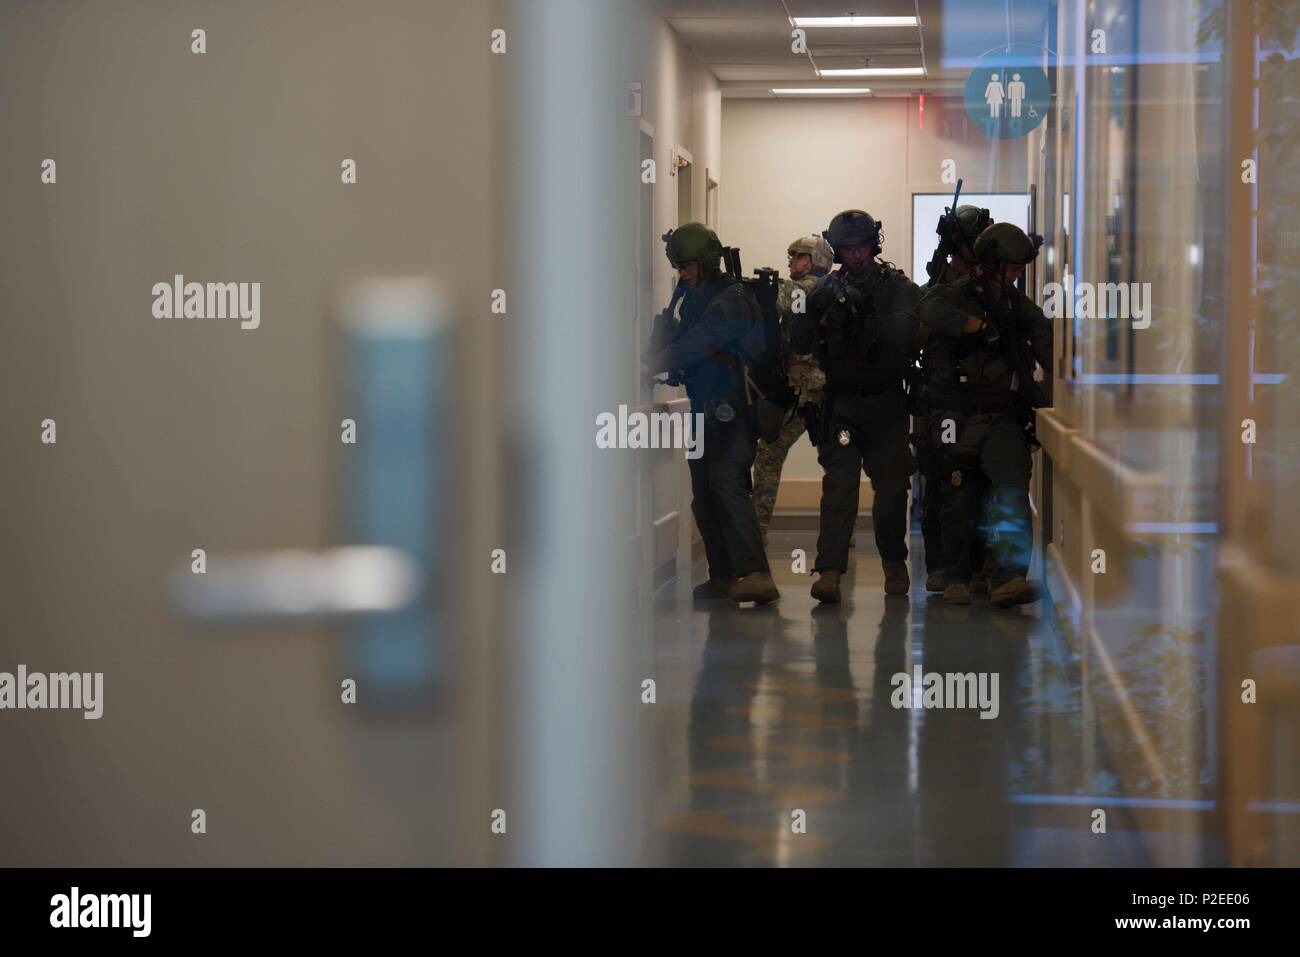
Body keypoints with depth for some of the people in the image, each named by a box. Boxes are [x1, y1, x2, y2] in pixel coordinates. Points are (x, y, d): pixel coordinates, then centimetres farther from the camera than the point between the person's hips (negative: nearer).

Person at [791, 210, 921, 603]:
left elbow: (903, 332, -15)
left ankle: (894, 563, 26)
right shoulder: (826, 289, 8)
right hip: (840, 401, 0)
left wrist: (862, 317, -24)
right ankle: (829, 571, -18)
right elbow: (799, 345, 3)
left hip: (886, 402, 0)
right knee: (838, 483, -10)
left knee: (891, 484, 7)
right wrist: (819, 312, -14)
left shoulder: (899, 287, 2)